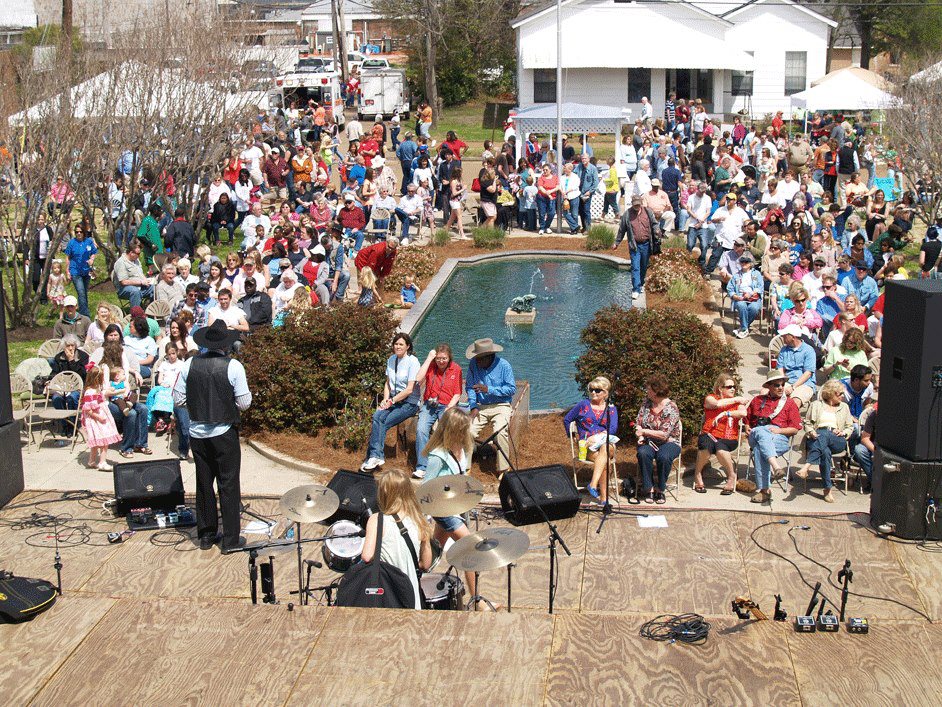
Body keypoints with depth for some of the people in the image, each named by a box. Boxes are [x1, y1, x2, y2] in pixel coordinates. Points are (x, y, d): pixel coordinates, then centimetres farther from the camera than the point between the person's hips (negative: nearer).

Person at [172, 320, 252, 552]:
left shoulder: (189, 365, -4)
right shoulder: (233, 367, -14)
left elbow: (178, 399, 0)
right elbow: (244, 403, -13)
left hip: (197, 434, 4)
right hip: (224, 434, -3)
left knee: (203, 484, 15)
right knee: (228, 485, 6)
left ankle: (206, 535, 23)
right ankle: (231, 539, 10)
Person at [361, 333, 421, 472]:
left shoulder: (413, 361, -9)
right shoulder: (391, 360, 12)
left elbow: (409, 389, -13)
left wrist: (392, 401, -14)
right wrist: (386, 399, -1)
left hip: (409, 402, -6)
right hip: (393, 400, 6)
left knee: (382, 423, -25)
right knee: (377, 416, -24)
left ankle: (374, 455, -22)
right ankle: (377, 455, -26)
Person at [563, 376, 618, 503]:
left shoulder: (611, 409, 15)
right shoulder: (583, 405, 14)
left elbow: (613, 428, 0)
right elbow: (566, 420, 22)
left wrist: (597, 436, -14)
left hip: (607, 442, 1)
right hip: (587, 445, -1)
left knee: (605, 448, -40)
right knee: (604, 460, -35)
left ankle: (593, 484, -49)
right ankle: (603, 497, -38)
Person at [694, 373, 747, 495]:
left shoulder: (738, 402, 18)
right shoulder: (710, 398, 14)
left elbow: (743, 413, -4)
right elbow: (717, 404, -10)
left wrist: (725, 414, -9)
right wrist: (735, 399, 1)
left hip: (728, 438, 0)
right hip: (709, 435, 0)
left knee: (720, 448, -34)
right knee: (707, 445, -35)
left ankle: (732, 476, -8)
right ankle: (697, 474, -8)